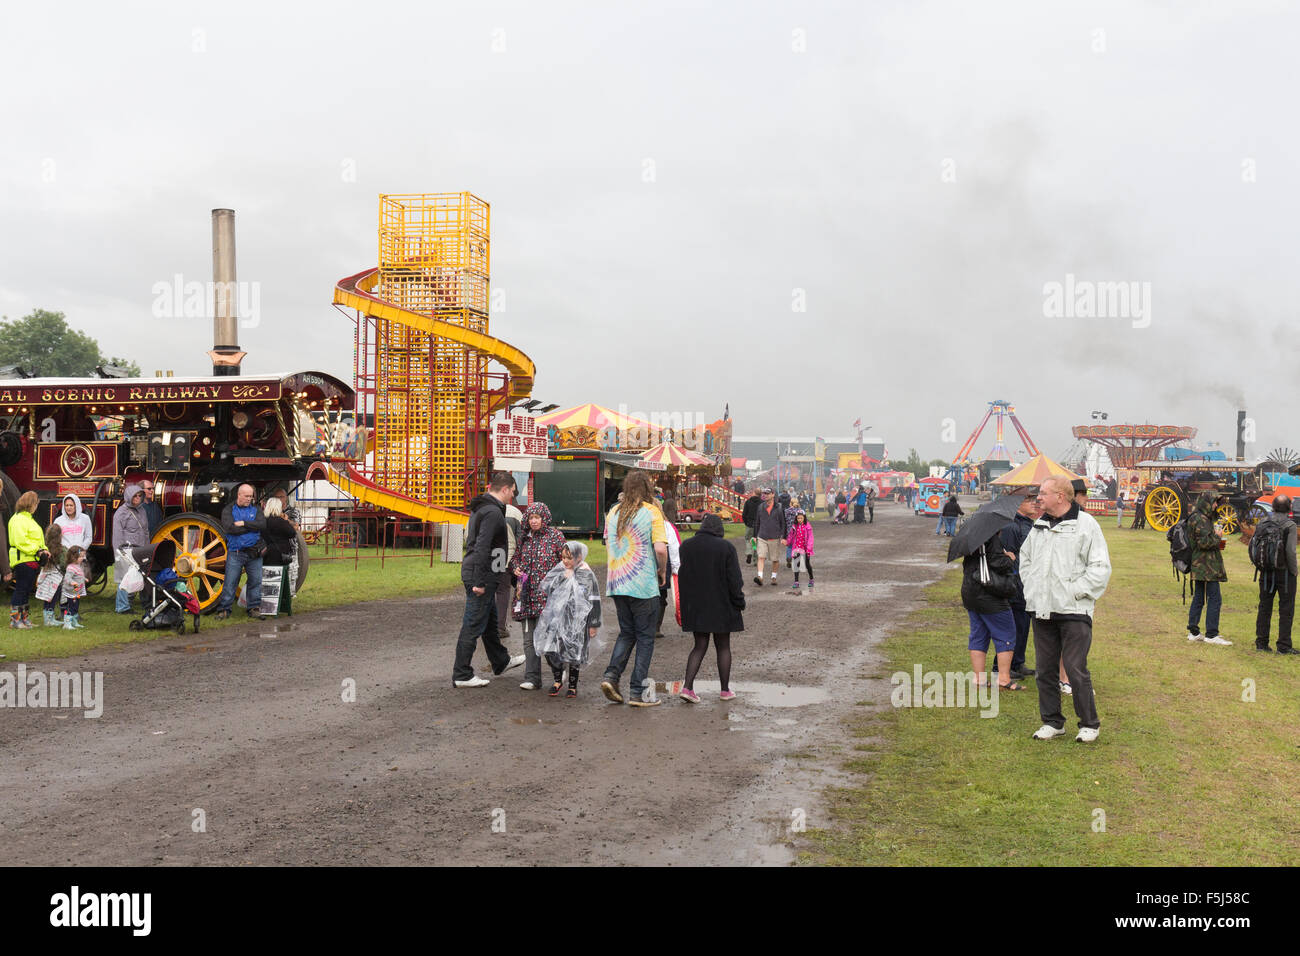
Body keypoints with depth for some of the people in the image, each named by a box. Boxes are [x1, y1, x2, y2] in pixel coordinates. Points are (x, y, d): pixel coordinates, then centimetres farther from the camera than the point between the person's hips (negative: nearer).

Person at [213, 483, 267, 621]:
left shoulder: (256, 509, 11)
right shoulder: (228, 510, 3)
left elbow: (262, 524, -7)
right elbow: (229, 528, -13)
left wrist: (244, 523, -15)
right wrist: (252, 527, -8)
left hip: (254, 552, 2)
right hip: (235, 552, -2)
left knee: (256, 581, 4)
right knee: (230, 582, -2)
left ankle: (254, 608, 14)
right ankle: (224, 609, 7)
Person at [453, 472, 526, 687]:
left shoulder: (481, 507, 14)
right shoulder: (493, 512, -18)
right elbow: (482, 547, -25)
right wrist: (479, 581, -25)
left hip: (476, 574, 10)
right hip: (480, 575, -10)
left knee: (490, 621, 23)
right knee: (473, 625, -4)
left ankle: (501, 662, 38)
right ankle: (461, 675, 2)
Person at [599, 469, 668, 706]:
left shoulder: (613, 512, 8)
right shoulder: (652, 512, -8)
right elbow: (660, 549, -15)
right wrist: (662, 571, 1)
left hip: (616, 583, 5)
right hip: (644, 585, -5)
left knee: (626, 632, 18)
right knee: (645, 637, 4)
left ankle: (611, 675, 1)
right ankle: (638, 693, 5)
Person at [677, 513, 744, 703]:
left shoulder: (686, 546, 0)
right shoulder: (726, 548, -11)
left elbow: (681, 576, 6)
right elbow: (734, 579, -10)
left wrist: (685, 602, 14)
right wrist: (739, 603, 1)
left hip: (694, 606, 3)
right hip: (720, 606, -3)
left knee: (700, 646, 10)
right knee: (723, 647, 11)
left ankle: (687, 687, -5)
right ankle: (725, 690, 17)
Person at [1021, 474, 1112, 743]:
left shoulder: (1086, 524, -6)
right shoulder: (1039, 526, 12)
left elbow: (1100, 568, -8)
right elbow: (1025, 557, 27)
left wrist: (1074, 591, -12)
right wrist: (1031, 587, 14)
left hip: (1074, 611, -6)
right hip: (1041, 610, 6)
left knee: (1076, 669, -4)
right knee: (1045, 668, 10)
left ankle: (1089, 723, 12)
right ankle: (1052, 721, 23)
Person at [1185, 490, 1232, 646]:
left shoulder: (1203, 517, 17)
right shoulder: (1200, 519, -17)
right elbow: (1204, 542, -23)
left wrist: (1216, 543, 12)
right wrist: (1217, 537, -7)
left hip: (1199, 566, 11)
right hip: (1207, 567, -11)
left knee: (1198, 598, 13)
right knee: (1214, 598, -7)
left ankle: (1193, 633, 17)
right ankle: (1211, 635, -5)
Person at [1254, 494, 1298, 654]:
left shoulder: (1262, 522, 4)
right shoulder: (1289, 525, -11)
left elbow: (1252, 548, 5)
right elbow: (1290, 552, -16)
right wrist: (1294, 571, -4)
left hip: (1265, 573, 5)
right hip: (1284, 572, -5)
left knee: (1264, 607, 11)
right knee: (1286, 609, 2)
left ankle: (1261, 643, 14)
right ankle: (1283, 645, 1)